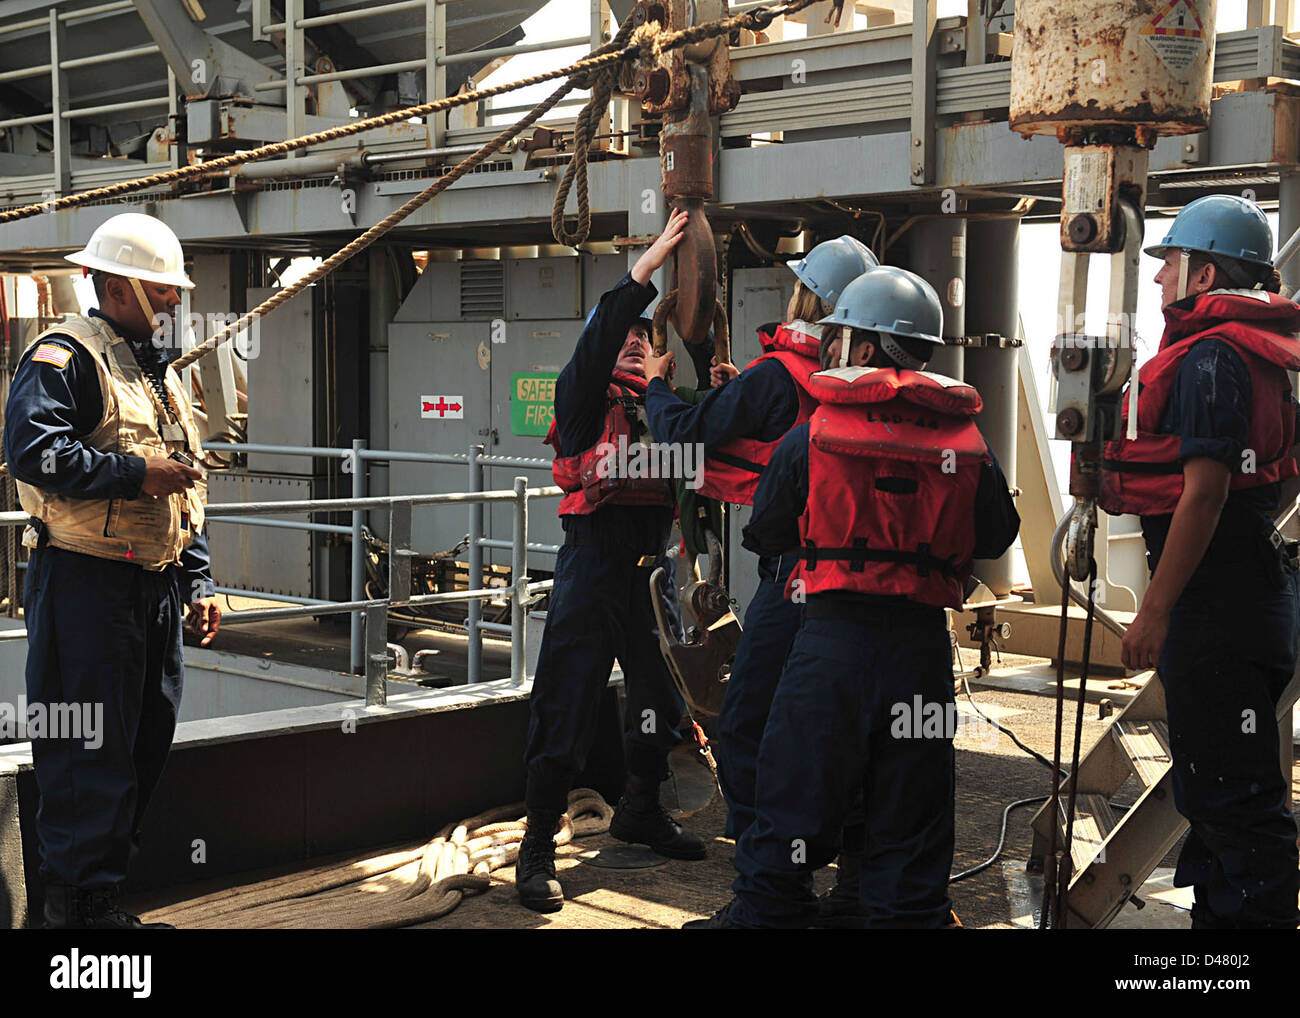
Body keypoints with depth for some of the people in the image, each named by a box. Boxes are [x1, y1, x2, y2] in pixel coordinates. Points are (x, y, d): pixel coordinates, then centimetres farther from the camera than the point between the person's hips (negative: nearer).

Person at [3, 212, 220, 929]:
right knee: (90, 749, -6)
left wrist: (197, 581, 18)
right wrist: (136, 471, -20)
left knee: (147, 743, 12)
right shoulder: (66, 354, -7)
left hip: (155, 585, 9)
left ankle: (104, 883, 24)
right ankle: (83, 904, 3)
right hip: (86, 581, -9)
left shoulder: (160, 370, 21)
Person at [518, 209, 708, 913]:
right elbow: (599, 338, -18)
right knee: (567, 706, -5)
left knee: (660, 694, 16)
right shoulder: (584, 396, -1)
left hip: (652, 569, 6)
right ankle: (538, 847, 2)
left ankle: (640, 810, 37)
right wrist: (645, 269, -21)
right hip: (592, 569, -6)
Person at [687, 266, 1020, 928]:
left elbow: (763, 533, 5)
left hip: (832, 639, -2)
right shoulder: (968, 441, 1)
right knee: (911, 813, 12)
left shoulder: (811, 436, -6)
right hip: (923, 646, 3)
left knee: (795, 798, 8)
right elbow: (996, 538, 13)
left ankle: (764, 912, 16)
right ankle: (907, 915, 20)